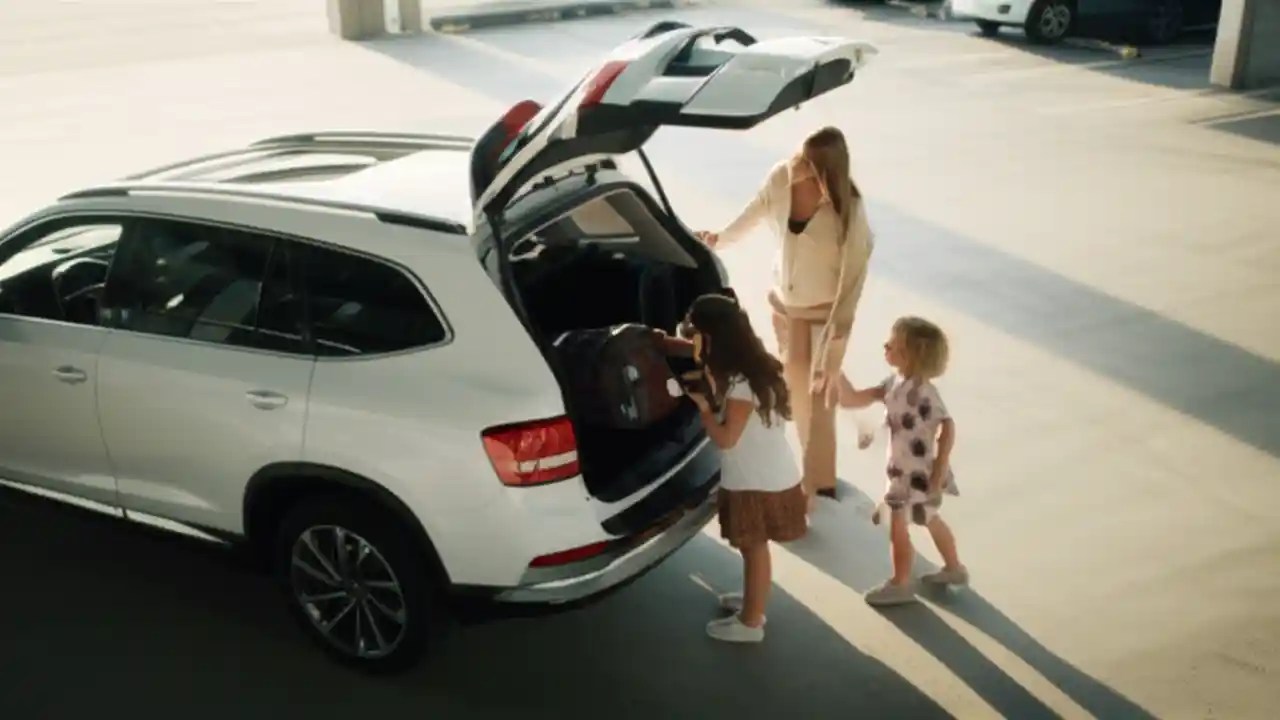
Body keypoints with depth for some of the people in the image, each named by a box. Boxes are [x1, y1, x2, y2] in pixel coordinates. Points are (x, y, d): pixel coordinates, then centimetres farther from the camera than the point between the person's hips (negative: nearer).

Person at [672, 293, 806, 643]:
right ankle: (752, 601, 39)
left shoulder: (741, 383, -25)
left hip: (760, 482, -9)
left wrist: (701, 405, -17)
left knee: (754, 548, 4)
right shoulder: (749, 369, 3)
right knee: (752, 546, 22)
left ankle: (750, 622, 16)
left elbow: (726, 438, -23)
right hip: (764, 477, 9)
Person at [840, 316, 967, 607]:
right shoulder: (894, 382, 0)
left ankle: (900, 584, 20)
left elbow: (947, 427, -26)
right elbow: (853, 400, 2)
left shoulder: (922, 391, -27)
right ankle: (954, 569, 42)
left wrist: (939, 470, -23)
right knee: (930, 520, 24)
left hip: (919, 471, -9)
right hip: (903, 468, 9)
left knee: (898, 526, 3)